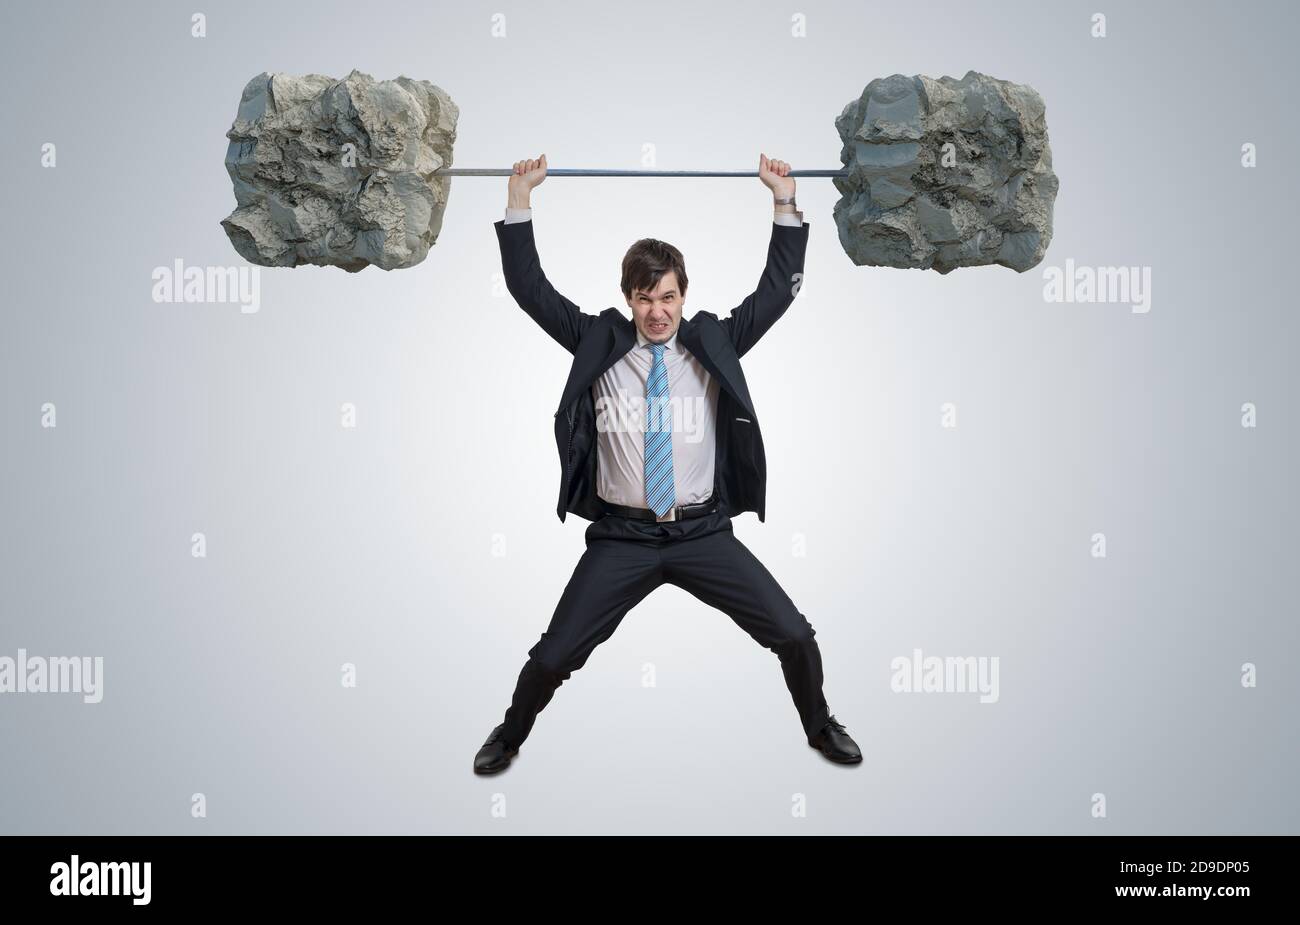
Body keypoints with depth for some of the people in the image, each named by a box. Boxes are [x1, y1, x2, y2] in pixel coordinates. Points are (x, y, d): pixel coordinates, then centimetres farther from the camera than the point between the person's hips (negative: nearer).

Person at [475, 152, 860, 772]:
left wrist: (784, 202, -2)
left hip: (704, 534, 1)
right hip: (622, 538, -1)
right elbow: (530, 288, -1)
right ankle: (511, 734, 29)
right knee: (554, 655, -2)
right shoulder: (599, 346, 2)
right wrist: (519, 198, -4)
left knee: (794, 636, -4)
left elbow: (778, 288, 3)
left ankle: (820, 726, 26)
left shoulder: (713, 345, 5)